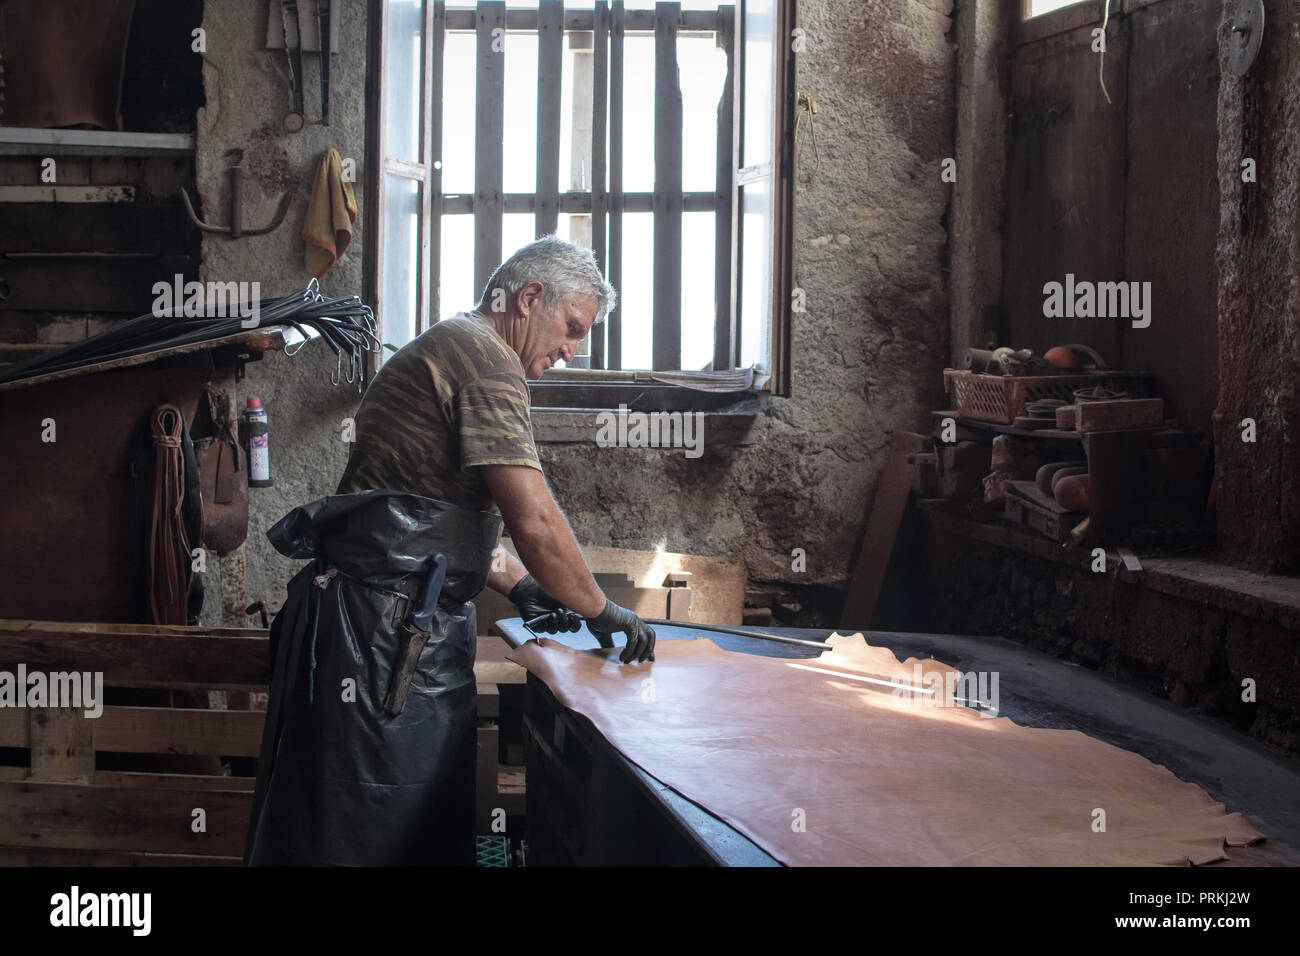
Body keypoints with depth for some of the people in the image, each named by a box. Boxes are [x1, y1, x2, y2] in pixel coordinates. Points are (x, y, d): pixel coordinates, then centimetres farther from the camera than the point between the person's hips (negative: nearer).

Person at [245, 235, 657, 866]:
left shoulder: (451, 347, 24)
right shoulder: (484, 352, -11)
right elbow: (533, 521, -18)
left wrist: (518, 586, 19)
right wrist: (599, 611, -5)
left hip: (412, 629, 11)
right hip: (382, 629, -11)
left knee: (432, 833, 11)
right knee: (370, 837, -8)